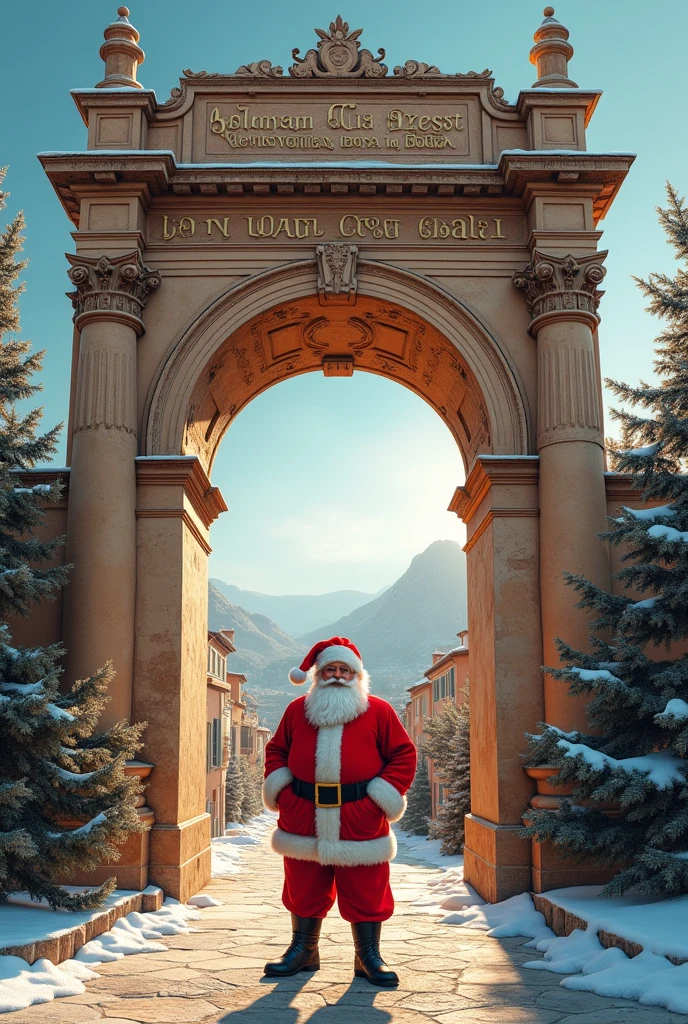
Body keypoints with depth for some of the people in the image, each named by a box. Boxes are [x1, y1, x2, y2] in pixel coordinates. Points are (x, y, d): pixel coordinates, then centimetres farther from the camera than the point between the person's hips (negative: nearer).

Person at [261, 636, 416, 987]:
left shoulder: (379, 711, 3)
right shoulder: (297, 710, 10)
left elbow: (403, 754, 3)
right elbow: (276, 750, 17)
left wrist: (385, 794, -6)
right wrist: (280, 790, 4)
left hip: (360, 821, -2)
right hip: (304, 820, 2)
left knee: (365, 892, 4)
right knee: (303, 888, 12)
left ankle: (368, 956, 19)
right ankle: (303, 950, 29)